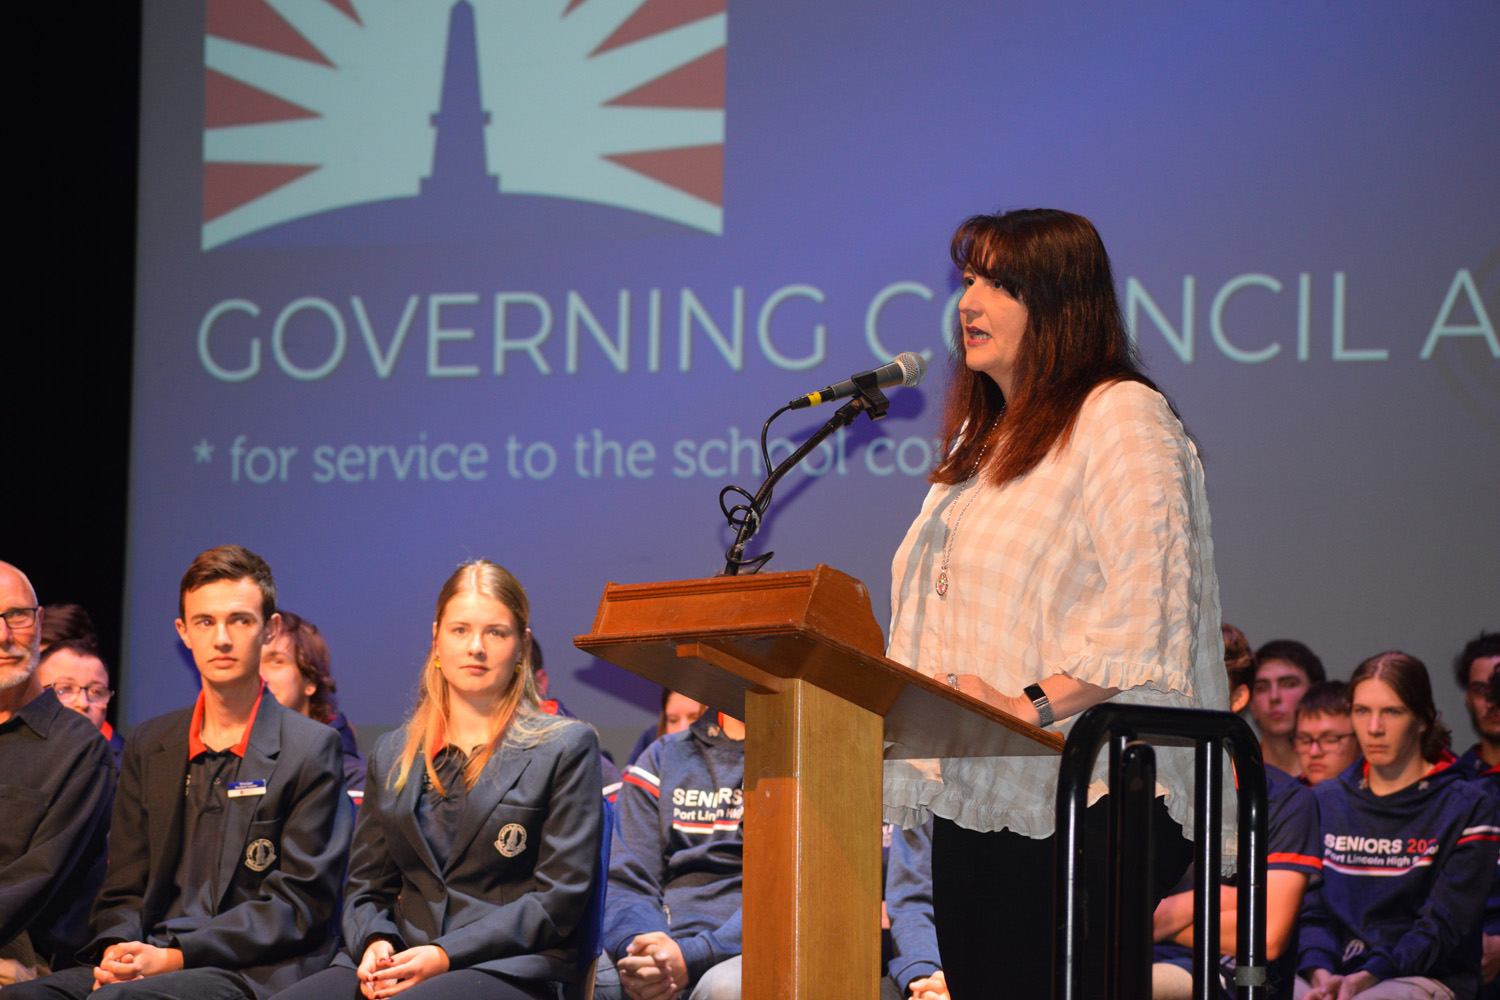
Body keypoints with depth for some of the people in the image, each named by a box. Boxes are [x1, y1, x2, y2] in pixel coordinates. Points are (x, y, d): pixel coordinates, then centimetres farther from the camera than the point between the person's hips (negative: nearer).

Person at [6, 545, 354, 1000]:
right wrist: (115, 948, -6)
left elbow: (297, 903, -4)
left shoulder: (312, 749, 2)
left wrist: (175, 956, -14)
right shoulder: (147, 746, 19)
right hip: (153, 961, 5)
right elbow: (124, 888, 18)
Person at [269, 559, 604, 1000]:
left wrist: (446, 955, -12)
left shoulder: (565, 748, 7)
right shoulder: (392, 754, 22)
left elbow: (558, 899, -1)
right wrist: (375, 943, -3)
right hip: (398, 962, 5)